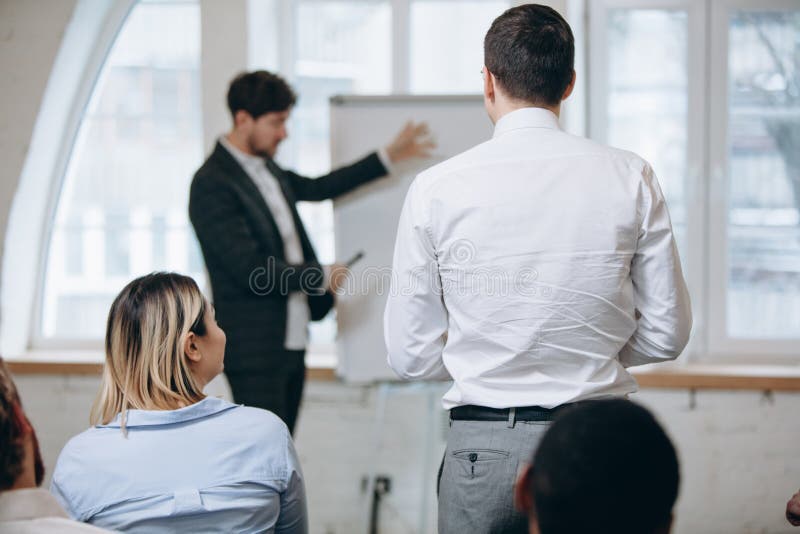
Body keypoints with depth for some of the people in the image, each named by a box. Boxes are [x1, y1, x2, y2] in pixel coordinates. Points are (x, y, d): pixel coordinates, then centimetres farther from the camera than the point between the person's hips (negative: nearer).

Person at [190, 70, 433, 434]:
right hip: (256, 352, -9)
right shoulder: (212, 185, -17)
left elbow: (316, 188, 28)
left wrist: (389, 157, 29)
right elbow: (250, 269, -21)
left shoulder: (265, 168, 12)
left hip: (291, 343, 9)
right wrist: (322, 276, -10)